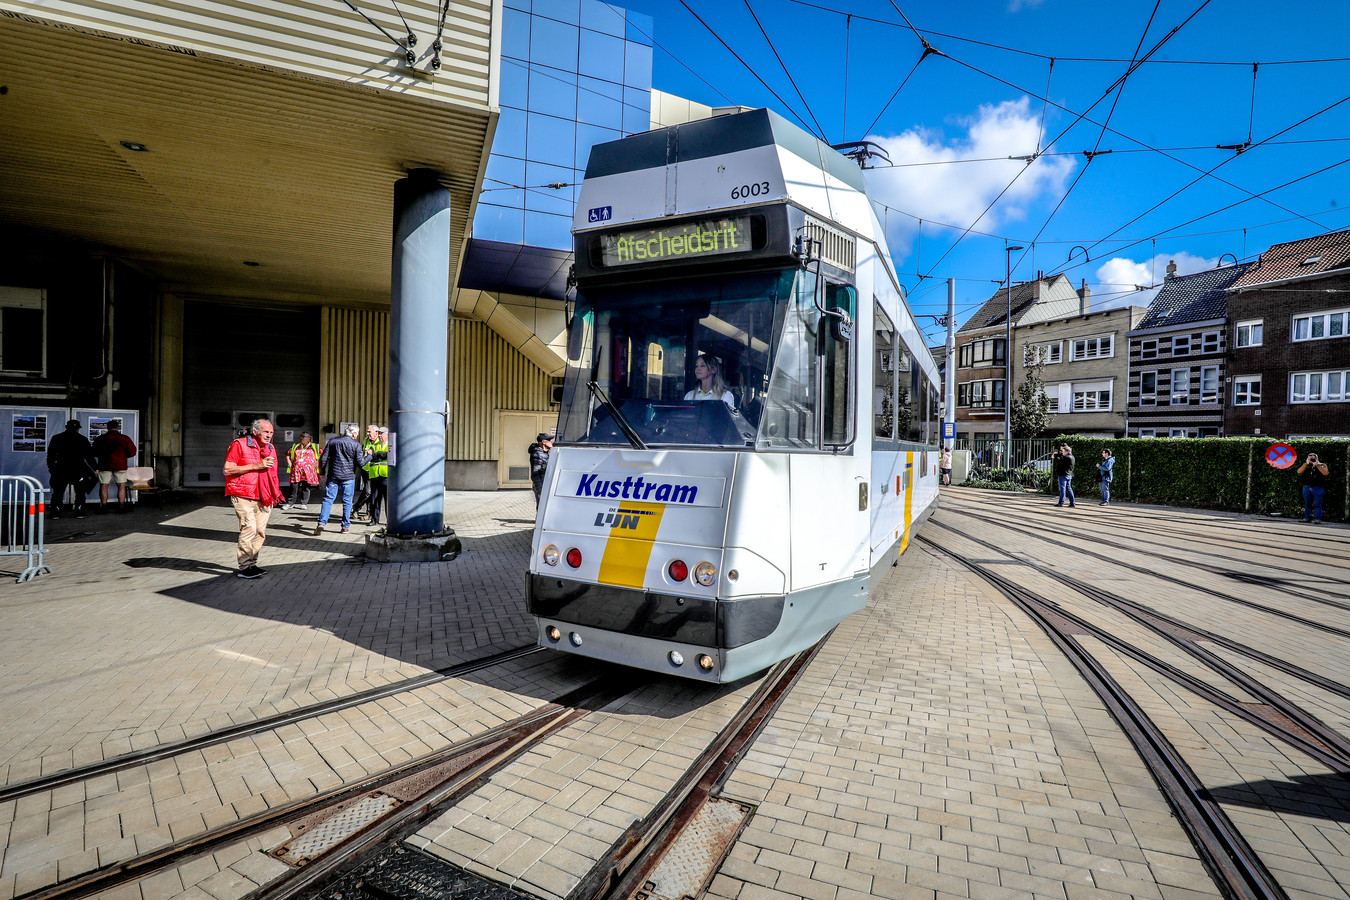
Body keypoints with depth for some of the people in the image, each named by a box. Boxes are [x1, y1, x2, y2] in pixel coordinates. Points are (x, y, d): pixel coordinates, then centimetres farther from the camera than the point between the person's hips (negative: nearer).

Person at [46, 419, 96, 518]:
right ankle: (79, 512, 4)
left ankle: (55, 512, 8)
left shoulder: (56, 439, 4)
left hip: (61, 470, 1)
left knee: (58, 492, 10)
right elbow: (89, 456, 0)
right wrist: (94, 469, 6)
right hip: (78, 470, -1)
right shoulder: (83, 440, -1)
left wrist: (51, 468, 16)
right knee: (80, 492, 7)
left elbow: (50, 455, 7)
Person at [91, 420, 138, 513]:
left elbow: (94, 453, 6)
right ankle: (121, 506, 1)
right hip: (120, 465, 0)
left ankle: (103, 507, 5)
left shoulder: (99, 439, 0)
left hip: (104, 465, 0)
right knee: (121, 485, 4)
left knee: (103, 486, 6)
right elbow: (132, 452, 0)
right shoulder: (125, 438, -3)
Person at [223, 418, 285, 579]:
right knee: (249, 528, -13)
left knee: (261, 531, 6)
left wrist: (274, 494, 16)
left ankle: (252, 564, 16)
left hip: (263, 497, 7)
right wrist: (256, 466, -16)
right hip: (243, 495, -6)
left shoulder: (271, 448, 16)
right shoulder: (239, 444, -4)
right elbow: (227, 470, -11)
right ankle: (244, 568, -7)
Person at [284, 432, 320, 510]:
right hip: (296, 471, 2)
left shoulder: (314, 447, 7)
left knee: (306, 487, 1)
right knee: (294, 487, 1)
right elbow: (288, 454, 26)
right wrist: (290, 464, 14)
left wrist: (317, 464, -2)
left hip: (308, 471, -2)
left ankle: (304, 503, 10)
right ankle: (291, 503, 10)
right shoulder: (295, 446, 16)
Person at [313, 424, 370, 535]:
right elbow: (360, 464, -7)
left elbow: (324, 458, 5)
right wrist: (369, 456, 10)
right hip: (348, 477, -2)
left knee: (328, 499, 4)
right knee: (347, 502, 6)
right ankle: (346, 527, 11)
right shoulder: (356, 445, -5)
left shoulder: (332, 441, 5)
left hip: (333, 476, 2)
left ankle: (321, 523, -9)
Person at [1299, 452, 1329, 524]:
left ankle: (1317, 518, -4)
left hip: (1317, 488, -3)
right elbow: (1299, 471, -6)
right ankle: (1308, 517, 15)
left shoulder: (1322, 465, 5)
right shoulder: (1306, 465, 12)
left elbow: (1325, 473, -14)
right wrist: (1306, 464, -14)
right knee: (1307, 503, 8)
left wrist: (1317, 465, -19)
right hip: (1307, 487, 3)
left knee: (1317, 504, -6)